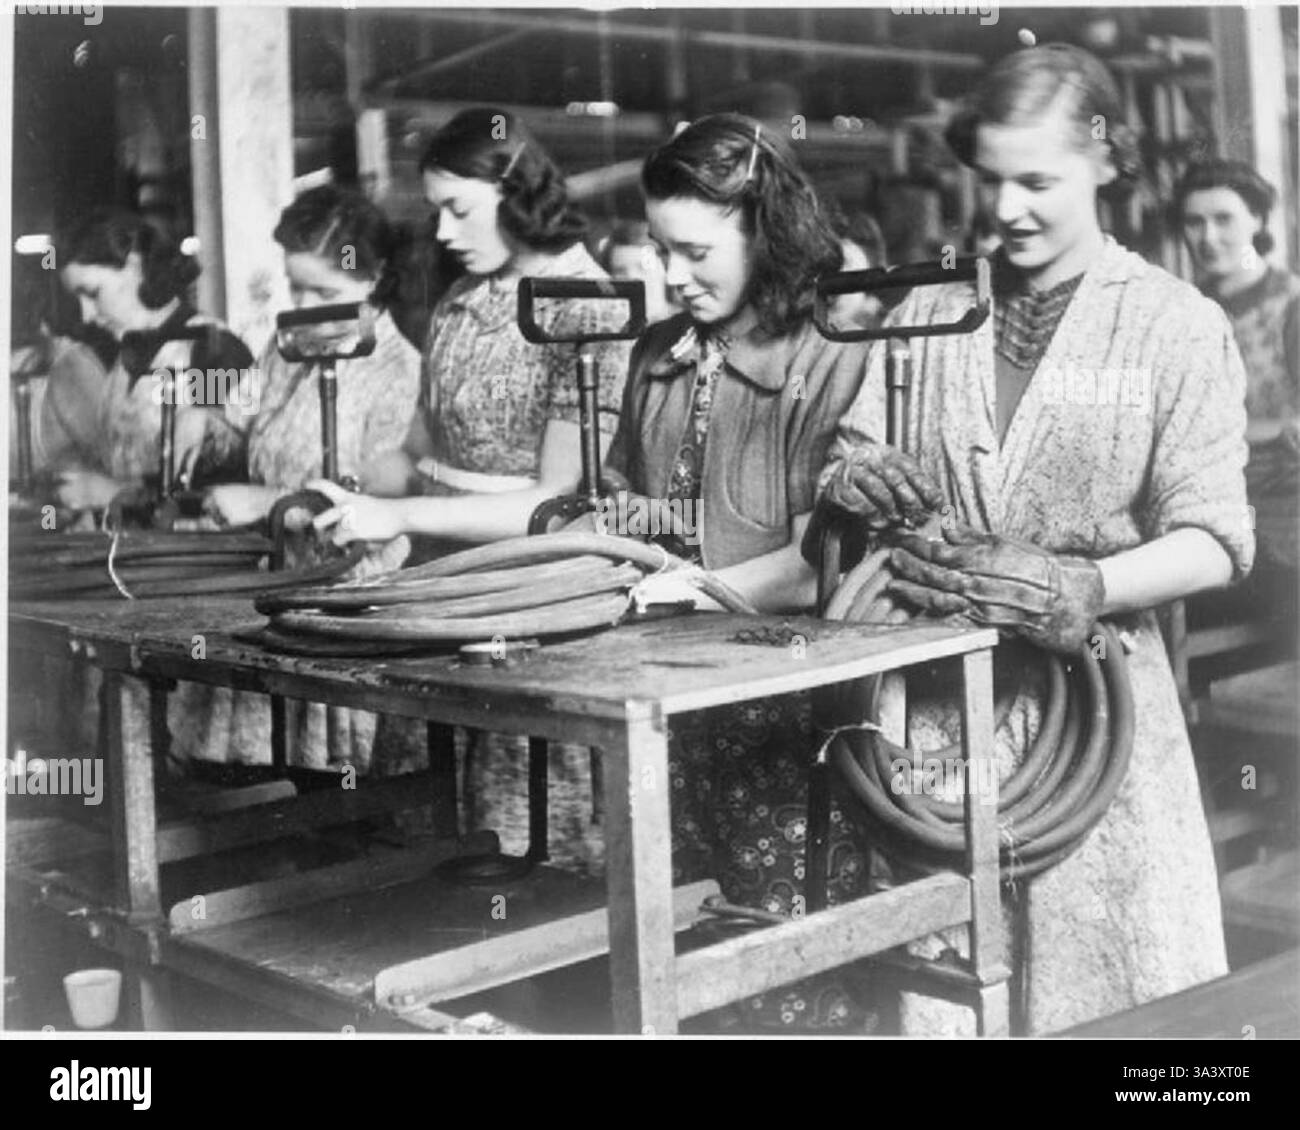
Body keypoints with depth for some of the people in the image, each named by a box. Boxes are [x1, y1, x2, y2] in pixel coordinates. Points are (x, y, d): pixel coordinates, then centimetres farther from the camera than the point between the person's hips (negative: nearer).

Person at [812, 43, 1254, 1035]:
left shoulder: (1177, 325, -1)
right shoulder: (931, 311, 9)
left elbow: (1212, 542, -7)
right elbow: (846, 464, 10)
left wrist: (1066, 592, -22)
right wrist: (862, 482, -13)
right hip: (935, 700, 3)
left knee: (1117, 999, 3)